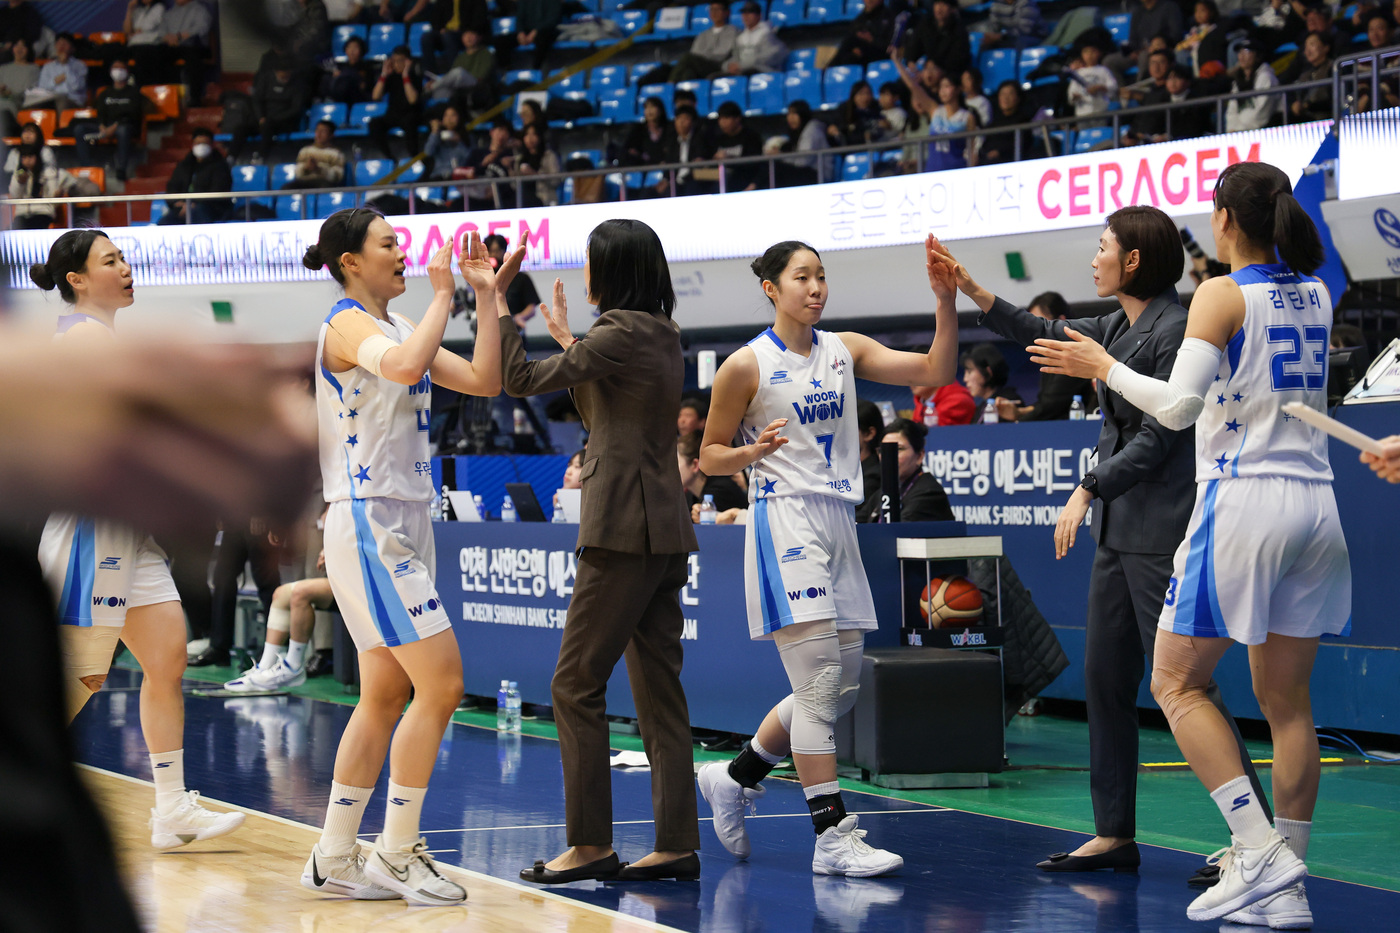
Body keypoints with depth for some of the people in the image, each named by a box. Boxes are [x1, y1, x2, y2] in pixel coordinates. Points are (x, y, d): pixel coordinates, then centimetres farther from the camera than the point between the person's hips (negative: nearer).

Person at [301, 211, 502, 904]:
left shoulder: (399, 327, 17)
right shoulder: (347, 325, -10)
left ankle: (334, 859, 14)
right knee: (441, 683, -12)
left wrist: (487, 297, 8)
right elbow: (404, 365, -32)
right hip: (367, 524, -10)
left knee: (385, 698, 9)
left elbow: (483, 381, 13)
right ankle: (396, 853, -5)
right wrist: (442, 295, -21)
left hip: (404, 523, 10)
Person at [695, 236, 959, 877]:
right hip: (785, 520, -7)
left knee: (841, 687, 10)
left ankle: (733, 778, 27)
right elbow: (709, 458, 2)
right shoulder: (747, 366, -4)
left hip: (838, 523, 7)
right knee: (820, 686, -12)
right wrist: (755, 450, -18)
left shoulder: (845, 350, 11)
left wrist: (946, 301, -10)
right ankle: (832, 836, -10)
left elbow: (936, 373, 2)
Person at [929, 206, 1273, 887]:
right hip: (1119, 526, 9)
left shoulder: (1175, 330, -14)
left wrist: (1086, 491, -14)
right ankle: (1115, 834, 16)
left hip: (1163, 529, -9)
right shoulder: (1118, 328, 13)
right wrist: (970, 290, 22)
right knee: (1104, 679, 10)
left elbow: (1158, 436, -17)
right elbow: (1047, 337, 27)